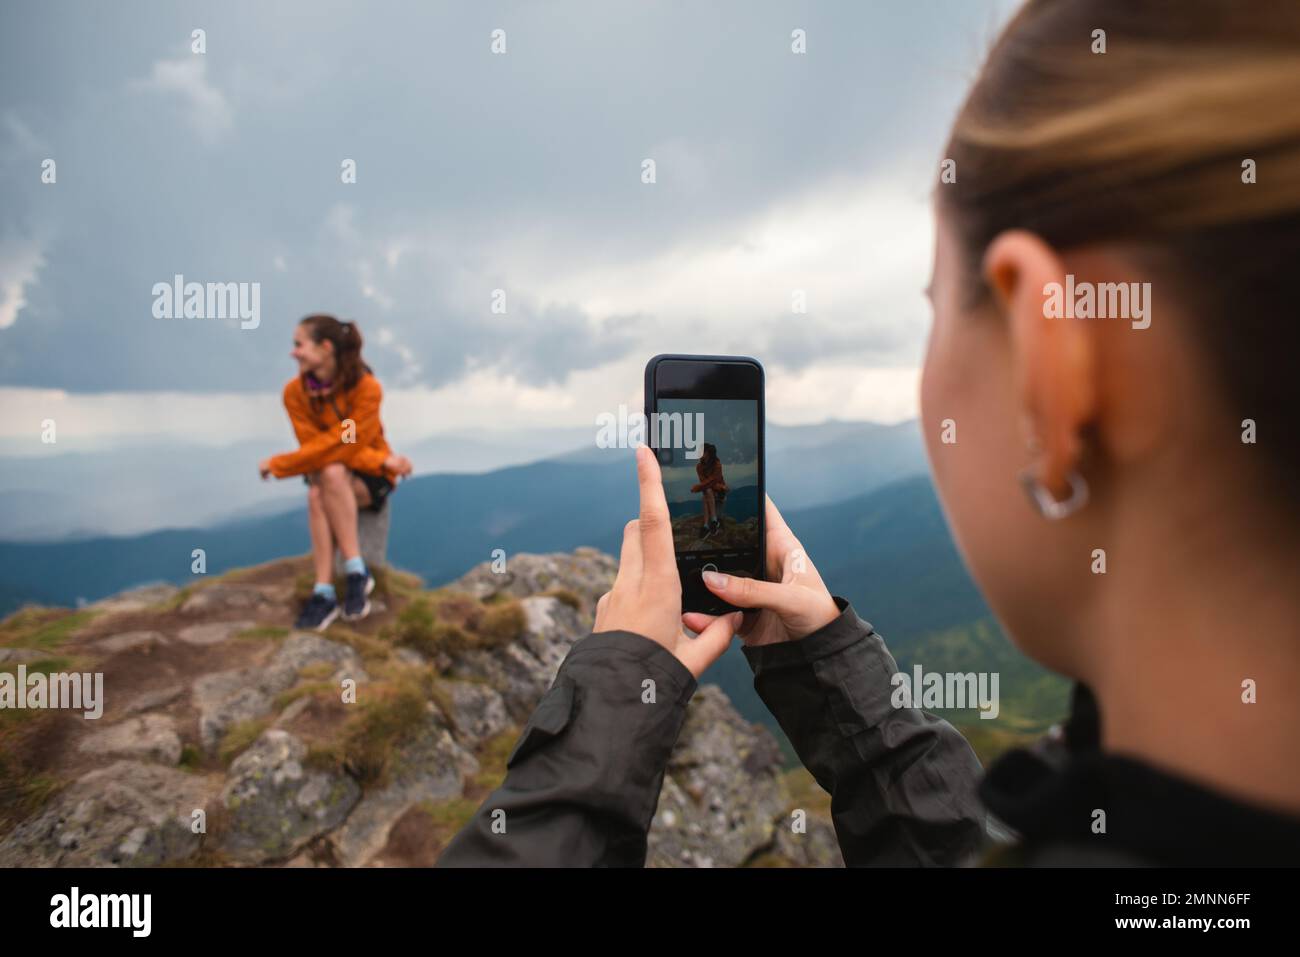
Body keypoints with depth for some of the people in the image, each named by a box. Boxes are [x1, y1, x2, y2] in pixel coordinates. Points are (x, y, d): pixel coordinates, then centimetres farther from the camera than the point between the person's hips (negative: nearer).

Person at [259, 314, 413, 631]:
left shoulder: (367, 388, -20)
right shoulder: (295, 391, -9)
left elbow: (342, 445, -25)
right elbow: (315, 444, -15)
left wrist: (278, 464, -23)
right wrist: (382, 459, -26)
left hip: (369, 478, -3)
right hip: (327, 476, 3)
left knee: (330, 473, -34)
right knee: (316, 493, -31)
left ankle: (356, 571, -28)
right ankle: (324, 591, -31)